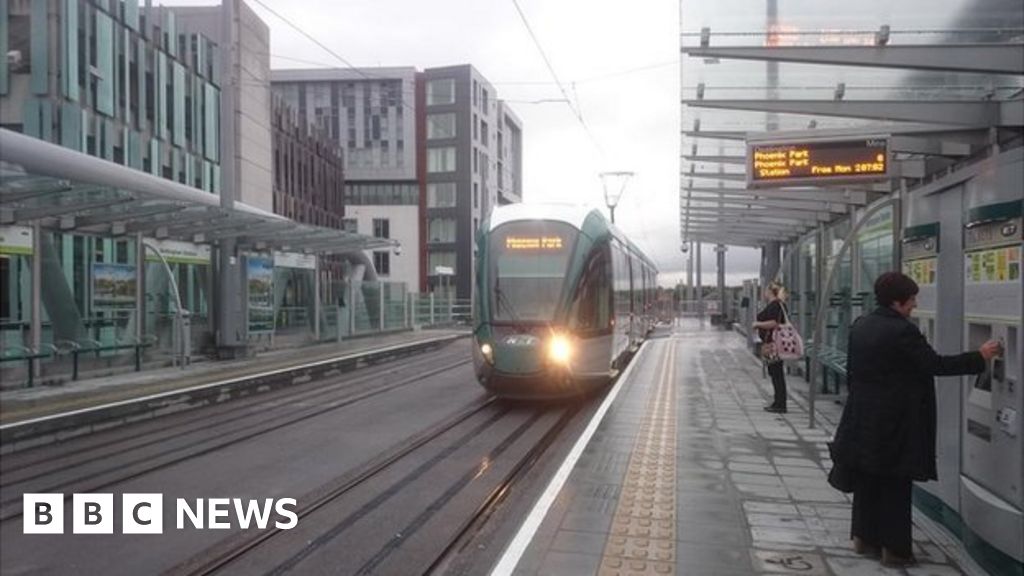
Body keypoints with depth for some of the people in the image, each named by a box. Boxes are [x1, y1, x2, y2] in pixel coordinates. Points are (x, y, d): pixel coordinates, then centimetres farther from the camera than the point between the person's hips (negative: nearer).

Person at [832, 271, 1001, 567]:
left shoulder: (860, 326, 6)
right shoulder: (902, 331, -19)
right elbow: (936, 365, -16)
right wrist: (979, 357, -7)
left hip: (863, 418, 8)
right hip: (893, 423, -7)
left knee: (866, 481, 16)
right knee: (895, 486, 4)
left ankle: (864, 537, 25)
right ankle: (895, 549, 12)